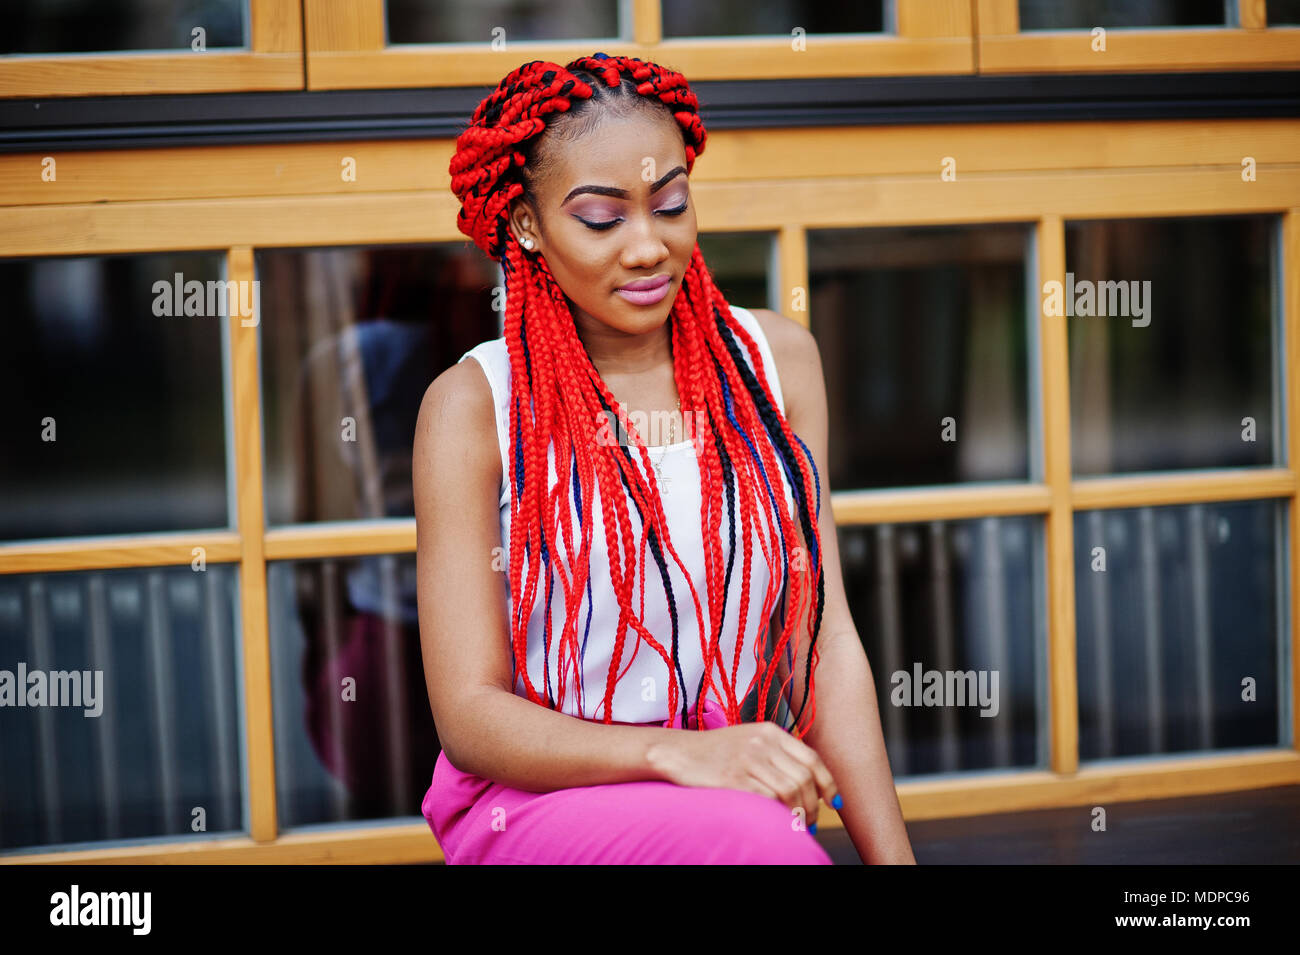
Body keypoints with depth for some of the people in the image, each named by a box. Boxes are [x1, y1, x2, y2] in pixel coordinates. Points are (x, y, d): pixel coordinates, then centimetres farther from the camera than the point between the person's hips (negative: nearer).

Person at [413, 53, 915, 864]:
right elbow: (469, 712, -7)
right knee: (753, 834, -33)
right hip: (537, 797, -3)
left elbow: (828, 642, 4)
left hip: (739, 788, 3)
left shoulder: (774, 358, 7)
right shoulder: (476, 403, -3)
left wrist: (893, 856, -7)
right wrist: (673, 751, -24)